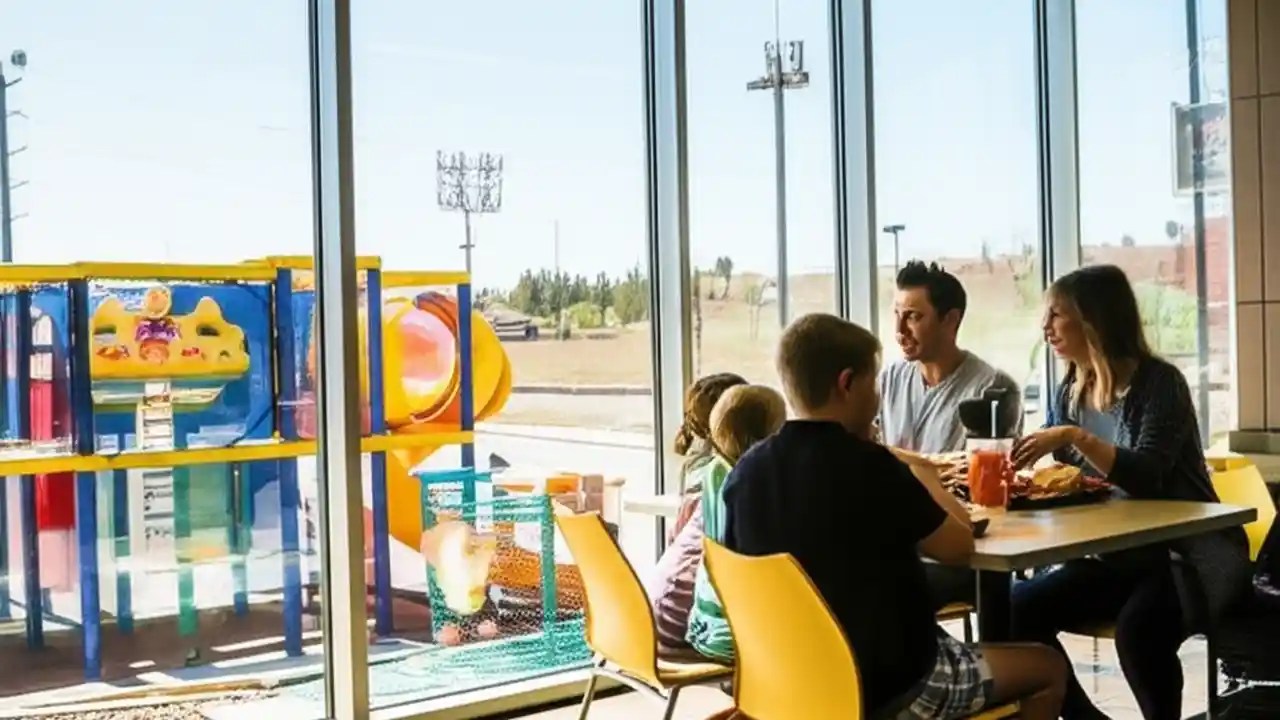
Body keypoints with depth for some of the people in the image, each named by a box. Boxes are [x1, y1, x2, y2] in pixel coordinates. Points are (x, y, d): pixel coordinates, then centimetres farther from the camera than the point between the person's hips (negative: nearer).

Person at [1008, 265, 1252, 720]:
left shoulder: (1159, 383, -14)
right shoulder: (1070, 393, 5)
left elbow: (1148, 477, -25)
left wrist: (1077, 436, -34)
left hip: (1187, 552, -7)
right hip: (1117, 556, 7)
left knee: (1137, 628, -35)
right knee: (1018, 608, -10)